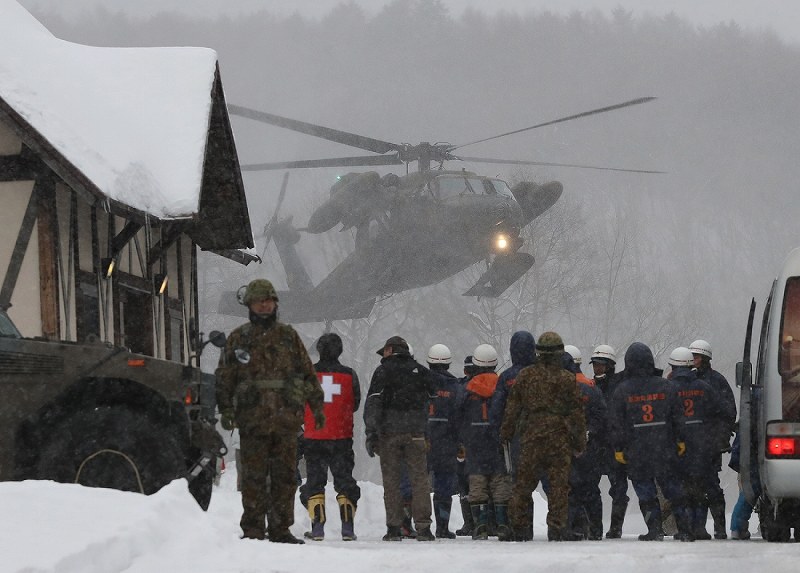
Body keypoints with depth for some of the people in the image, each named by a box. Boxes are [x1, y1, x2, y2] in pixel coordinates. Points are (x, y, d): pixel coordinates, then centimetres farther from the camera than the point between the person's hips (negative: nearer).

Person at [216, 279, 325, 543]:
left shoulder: (288, 335, 14)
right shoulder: (238, 338, 8)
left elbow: (308, 372, 16)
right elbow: (224, 377, 6)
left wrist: (317, 407, 12)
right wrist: (226, 410, -5)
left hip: (286, 418, 2)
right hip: (252, 419, -2)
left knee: (285, 475, 3)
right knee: (254, 476, -3)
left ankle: (281, 529, 8)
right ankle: (253, 530, 0)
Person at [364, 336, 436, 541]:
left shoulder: (383, 371, 1)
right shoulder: (422, 372, 12)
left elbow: (373, 403, -5)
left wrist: (371, 434, -6)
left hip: (389, 433, -2)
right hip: (416, 435, 2)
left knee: (391, 481, 2)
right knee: (420, 480, 2)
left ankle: (394, 528, 0)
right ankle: (423, 528, -4)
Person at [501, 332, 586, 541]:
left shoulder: (525, 376, 3)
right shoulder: (567, 379, -3)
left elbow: (512, 407, 6)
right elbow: (576, 412, 1)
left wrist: (506, 433, 14)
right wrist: (580, 441, 7)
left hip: (530, 437, 2)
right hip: (559, 438, -2)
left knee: (524, 483, 8)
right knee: (559, 484, 1)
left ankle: (519, 527, 9)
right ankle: (556, 526, -4)